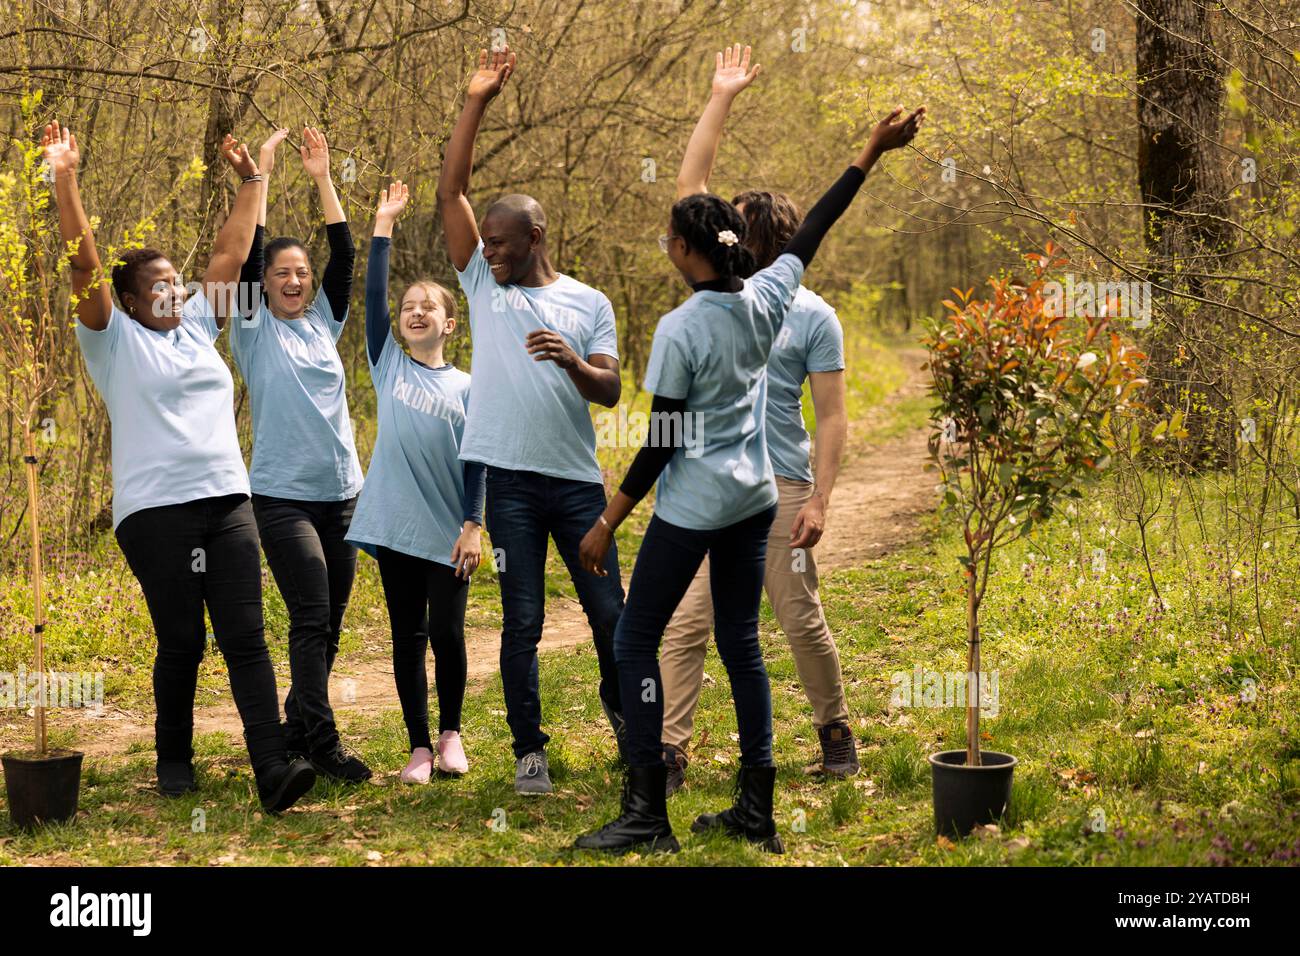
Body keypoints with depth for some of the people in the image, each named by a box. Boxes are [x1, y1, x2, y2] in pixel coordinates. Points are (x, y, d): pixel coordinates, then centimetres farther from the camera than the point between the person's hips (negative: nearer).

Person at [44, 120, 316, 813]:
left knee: (245, 639, -6)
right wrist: (65, 182, -15)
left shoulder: (196, 326, 18)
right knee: (180, 644, 1)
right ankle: (173, 761, 21)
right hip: (155, 512, -4)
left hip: (227, 502, 4)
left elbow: (230, 255, 22)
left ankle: (273, 769, -13)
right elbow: (84, 265, -7)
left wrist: (250, 182, 21)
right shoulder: (114, 340, 4)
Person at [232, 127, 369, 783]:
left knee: (328, 622, 8)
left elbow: (344, 254, 6)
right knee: (311, 617, -14)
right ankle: (322, 741, -12)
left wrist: (323, 178, 3)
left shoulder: (323, 323, 11)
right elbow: (247, 254, -8)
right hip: (282, 494, -5)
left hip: (341, 493, 5)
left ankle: (296, 728, 20)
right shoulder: (255, 330, 1)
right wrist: (260, 174, -8)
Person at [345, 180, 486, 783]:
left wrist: (473, 526, -6)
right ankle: (419, 746, 13)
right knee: (408, 638, 5)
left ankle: (451, 733, 20)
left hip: (448, 532, -1)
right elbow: (373, 295, -1)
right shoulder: (388, 366, 7)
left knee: (447, 633, -2)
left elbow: (476, 461, 2)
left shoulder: (466, 387, 4)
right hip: (396, 527, 1)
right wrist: (384, 225, -4)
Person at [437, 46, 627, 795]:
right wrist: (477, 102, -2)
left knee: (609, 610, 4)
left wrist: (574, 363, -23)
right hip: (511, 480, 0)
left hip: (577, 480, 0)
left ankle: (621, 708, 29)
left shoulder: (589, 304, 7)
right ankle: (529, 750, 11)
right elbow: (451, 194, 3)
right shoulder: (484, 286, 9)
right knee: (523, 620, 2)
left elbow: (611, 390, -1)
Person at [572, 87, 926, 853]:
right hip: (755, 499, 7)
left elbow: (661, 445, -16)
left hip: (693, 506, -7)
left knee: (636, 640, 2)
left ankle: (648, 813, -3)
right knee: (741, 644, 13)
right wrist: (872, 154, 20)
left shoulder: (681, 330, -18)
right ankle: (757, 811, 15)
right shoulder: (767, 299, -3)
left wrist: (607, 524, -8)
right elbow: (815, 228, 11)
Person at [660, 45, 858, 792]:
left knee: (803, 624, 5)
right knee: (685, 627, -2)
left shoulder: (811, 316, -2)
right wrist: (722, 100, 6)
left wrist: (821, 500, -13)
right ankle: (669, 753, 0)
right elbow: (691, 180, 9)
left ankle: (836, 732, 24)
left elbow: (832, 416, -4)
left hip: (778, 490, -4)